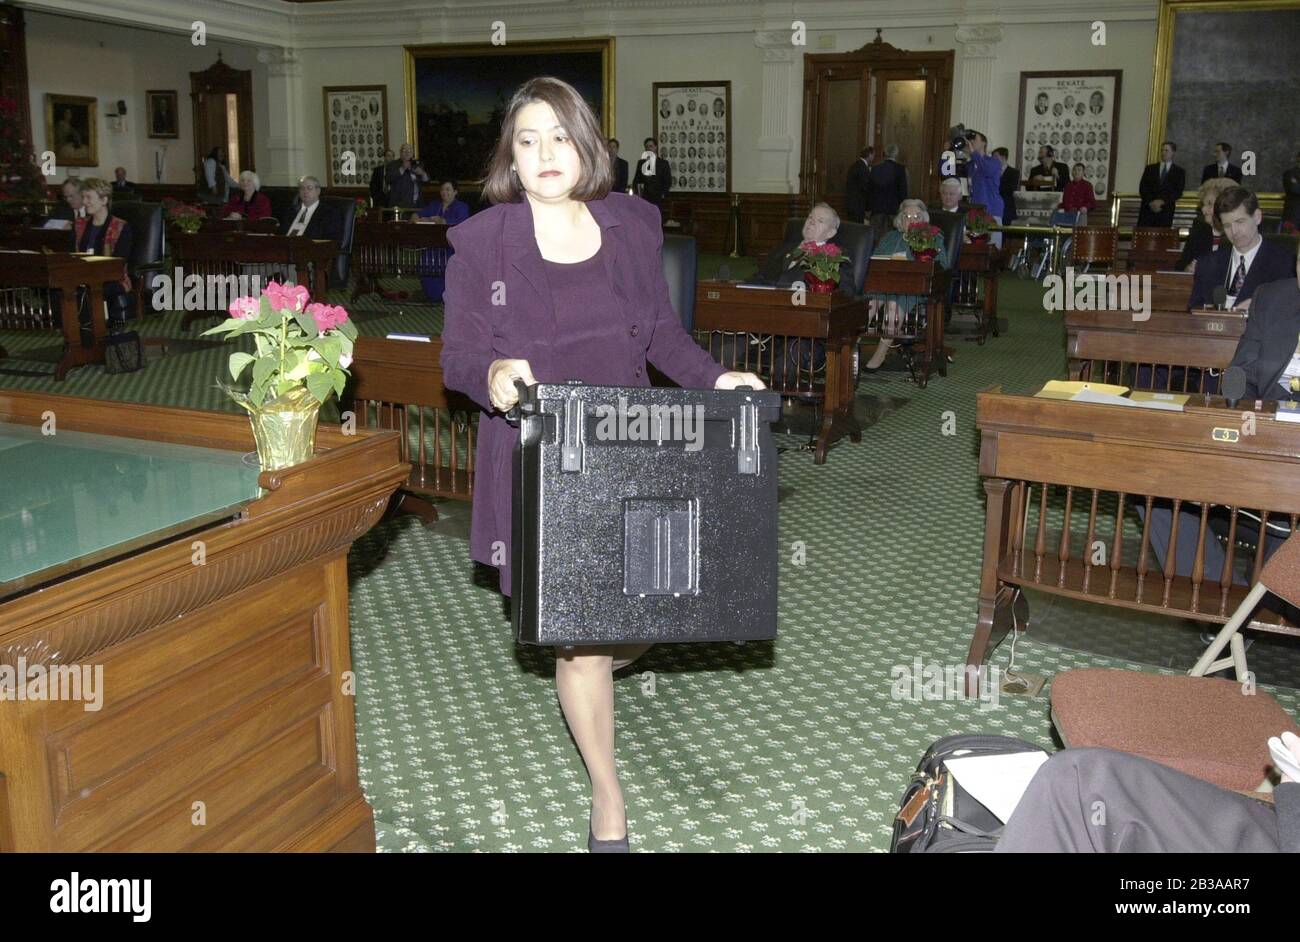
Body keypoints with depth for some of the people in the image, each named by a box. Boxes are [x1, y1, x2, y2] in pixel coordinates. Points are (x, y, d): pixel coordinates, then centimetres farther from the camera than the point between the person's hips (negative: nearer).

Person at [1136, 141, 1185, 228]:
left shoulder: (1179, 172, 11)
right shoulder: (1150, 168, 15)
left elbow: (1178, 192, 1)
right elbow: (1142, 188, 6)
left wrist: (1162, 202, -13)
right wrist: (1151, 202, -9)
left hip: (1165, 211, -1)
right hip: (1147, 210, 1)